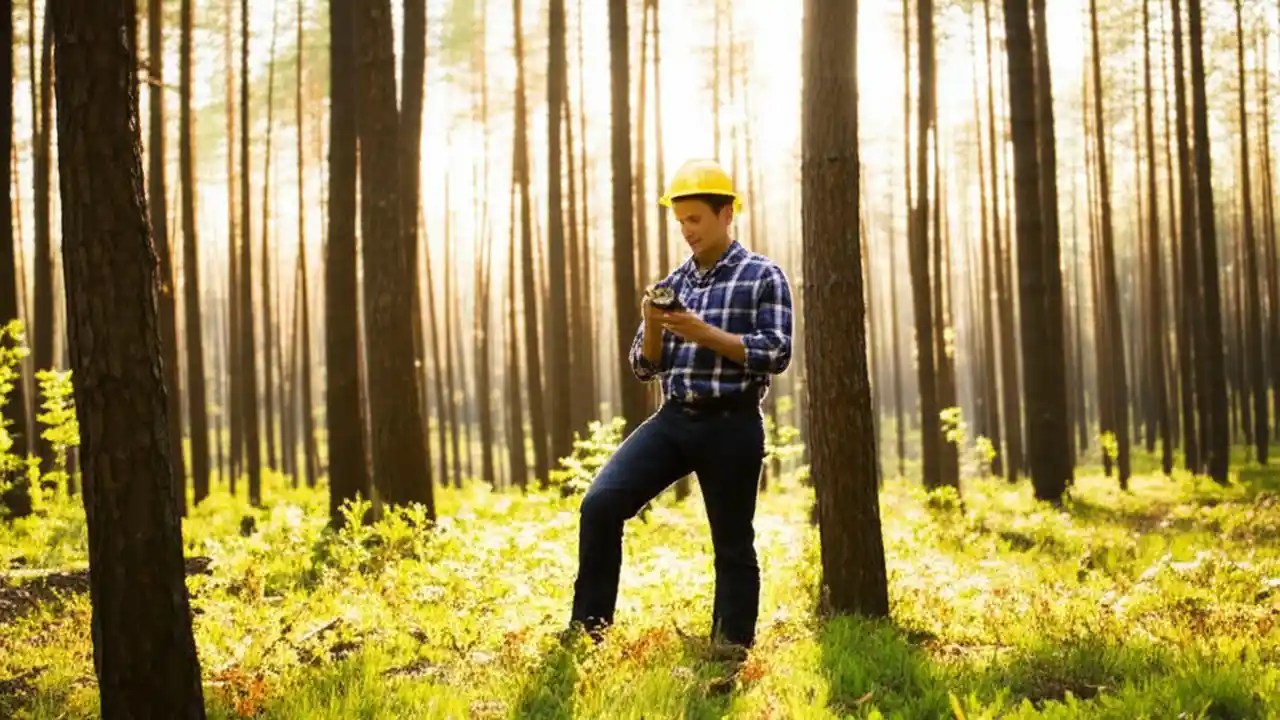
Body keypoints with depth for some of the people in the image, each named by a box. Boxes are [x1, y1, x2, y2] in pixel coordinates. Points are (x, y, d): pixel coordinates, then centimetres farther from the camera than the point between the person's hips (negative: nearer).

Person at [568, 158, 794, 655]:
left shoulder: (763, 276, 0)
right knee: (600, 504, -12)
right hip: (672, 419, 4)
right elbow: (644, 368, 14)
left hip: (731, 425, -4)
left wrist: (705, 333, -17)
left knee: (733, 545, 3)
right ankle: (587, 630, -5)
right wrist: (653, 326, -7)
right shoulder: (673, 283, 14)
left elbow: (776, 353, -10)